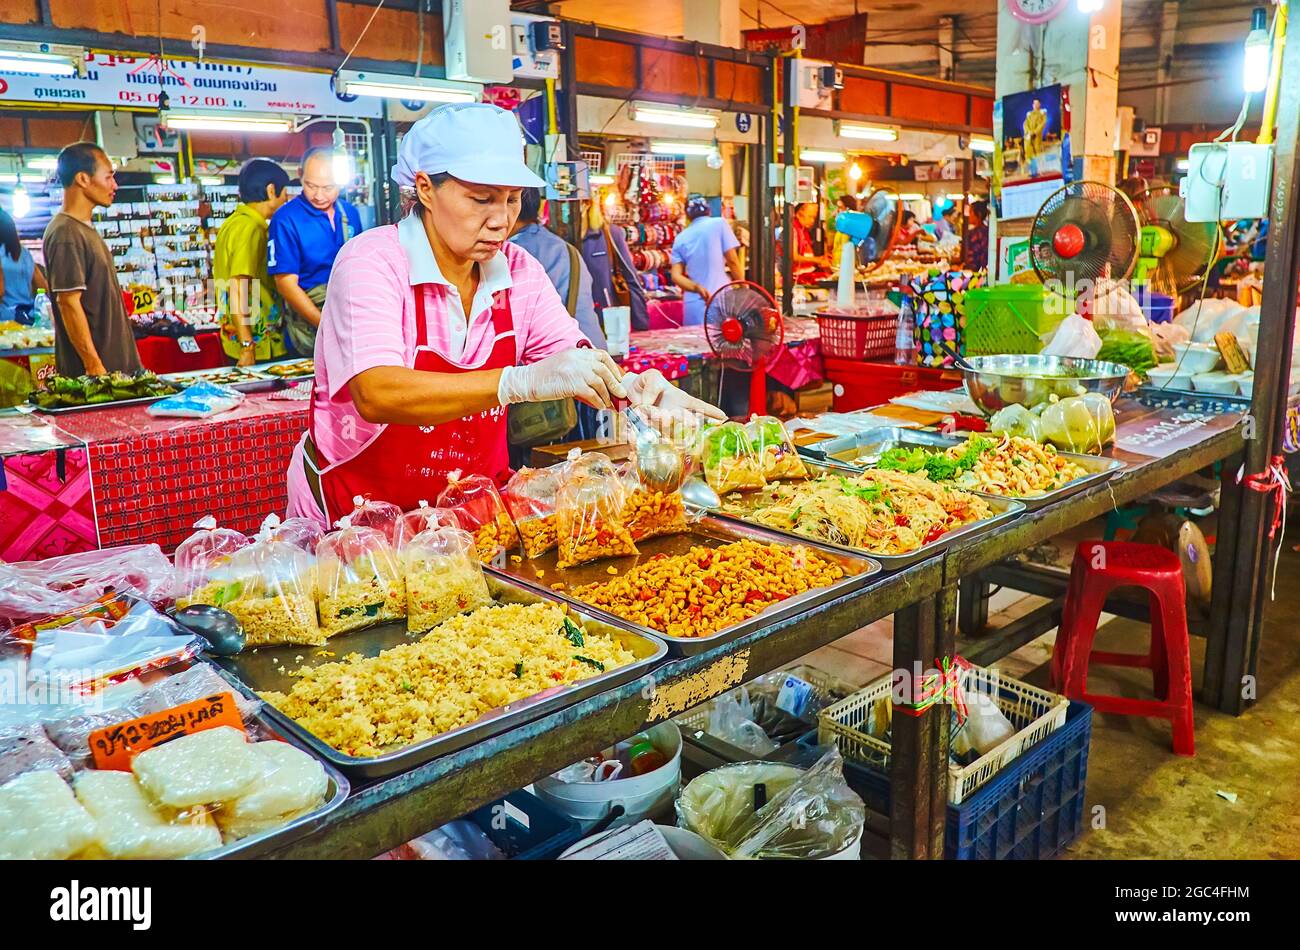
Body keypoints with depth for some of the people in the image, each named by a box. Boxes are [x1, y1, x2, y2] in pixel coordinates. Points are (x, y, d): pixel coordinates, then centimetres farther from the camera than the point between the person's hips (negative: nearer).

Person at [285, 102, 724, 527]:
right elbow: (376, 394, -31)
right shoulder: (371, 262, -16)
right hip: (363, 510, -5)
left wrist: (633, 389, -25)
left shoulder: (519, 271, 0)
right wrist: (523, 381, -43)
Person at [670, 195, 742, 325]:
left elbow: (676, 276, 2)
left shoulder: (680, 238, 13)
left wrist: (697, 288, -10)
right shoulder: (719, 224, 2)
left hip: (692, 304, 4)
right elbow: (732, 261, -2)